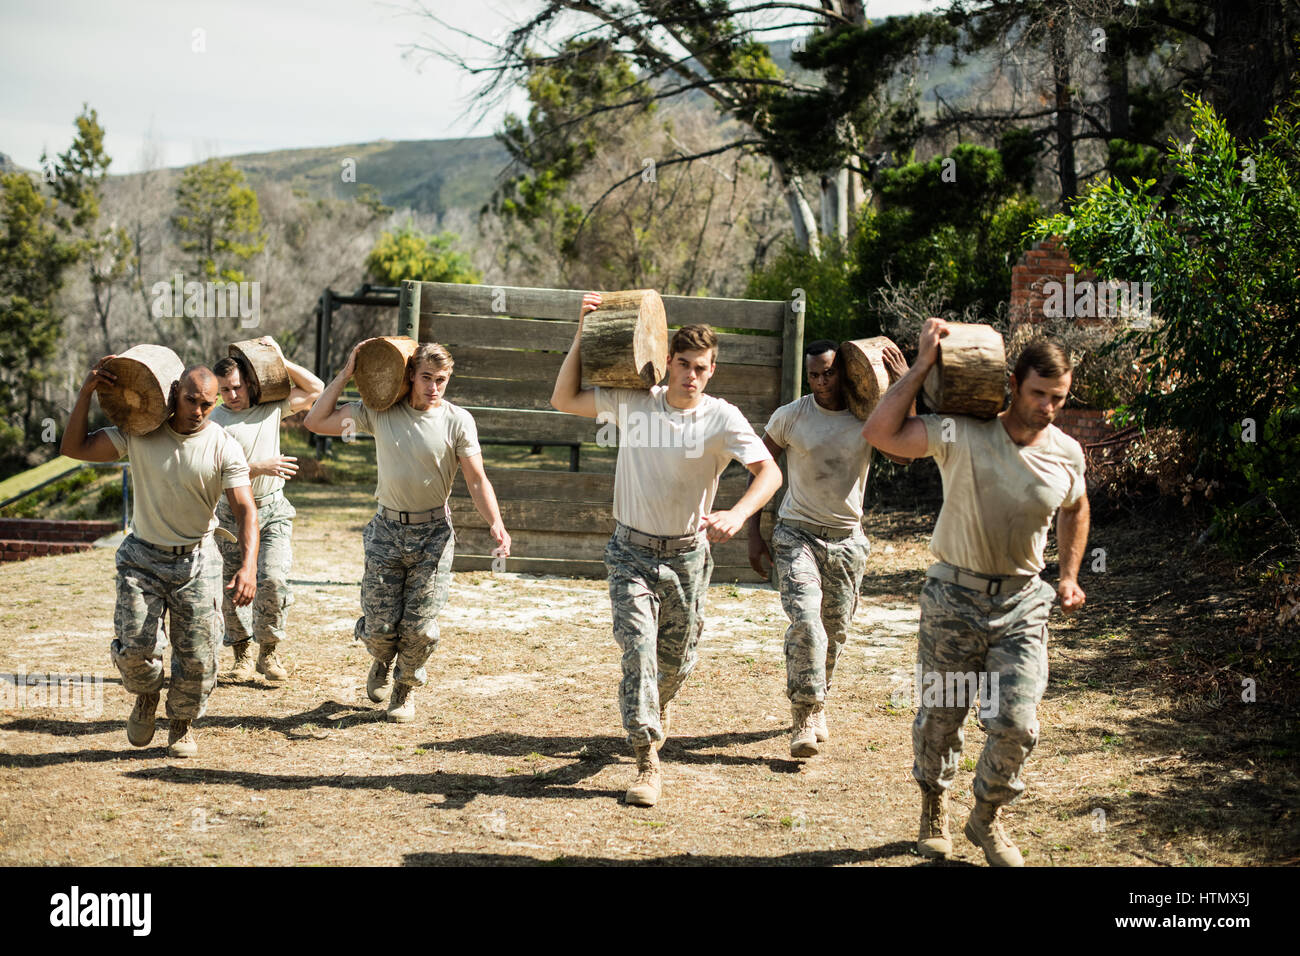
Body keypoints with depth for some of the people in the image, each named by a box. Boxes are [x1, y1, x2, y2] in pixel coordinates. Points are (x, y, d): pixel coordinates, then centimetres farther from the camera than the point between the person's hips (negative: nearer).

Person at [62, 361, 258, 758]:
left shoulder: (224, 447, -12)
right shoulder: (140, 434, -6)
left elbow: (245, 509, -19)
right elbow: (74, 448, -4)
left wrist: (248, 566, -34)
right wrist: (87, 391, -14)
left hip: (196, 561, -1)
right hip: (143, 557, 1)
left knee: (197, 655, 0)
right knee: (134, 647, -10)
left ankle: (183, 723, 28)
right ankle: (146, 695, 25)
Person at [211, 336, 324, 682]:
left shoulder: (270, 407, 4)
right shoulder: (215, 421, -8)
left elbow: (315, 389, 9)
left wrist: (281, 361, -1)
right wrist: (259, 467, -22)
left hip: (272, 510, 1)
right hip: (233, 514, -1)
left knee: (273, 580, -13)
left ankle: (268, 652, 4)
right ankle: (243, 653, 22)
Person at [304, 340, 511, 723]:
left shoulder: (457, 421, -5)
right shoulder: (380, 412, -1)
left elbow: (477, 480, -8)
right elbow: (316, 422, -3)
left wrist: (495, 524, -24)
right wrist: (346, 373, -4)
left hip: (433, 533, -1)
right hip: (387, 529, 1)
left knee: (420, 626, -1)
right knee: (380, 624, 2)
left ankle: (406, 689, 27)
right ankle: (382, 663, 39)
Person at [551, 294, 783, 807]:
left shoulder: (722, 418, -12)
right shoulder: (633, 402, -6)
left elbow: (769, 471, -21)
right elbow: (564, 399, -3)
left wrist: (736, 514, -40)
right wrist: (583, 333, -10)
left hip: (686, 555, 1)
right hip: (631, 552, 0)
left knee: (677, 657, 15)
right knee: (638, 645, -15)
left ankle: (660, 702, 51)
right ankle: (647, 760, -11)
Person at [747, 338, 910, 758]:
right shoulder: (790, 416, -5)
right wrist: (754, 534, 0)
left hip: (846, 539, 2)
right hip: (796, 534, -2)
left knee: (834, 632, 11)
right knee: (806, 623, -19)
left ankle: (817, 702, 34)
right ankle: (804, 715, -8)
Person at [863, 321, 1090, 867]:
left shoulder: (1067, 454, 0)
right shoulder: (964, 437, -14)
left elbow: (1075, 509, 22)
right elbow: (880, 432, -26)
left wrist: (1070, 575, 15)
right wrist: (923, 365, -23)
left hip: (1021, 603, 2)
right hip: (954, 598, -2)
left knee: (1016, 725, -6)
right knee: (938, 718, 9)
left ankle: (987, 820, 21)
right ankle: (933, 810, 37)